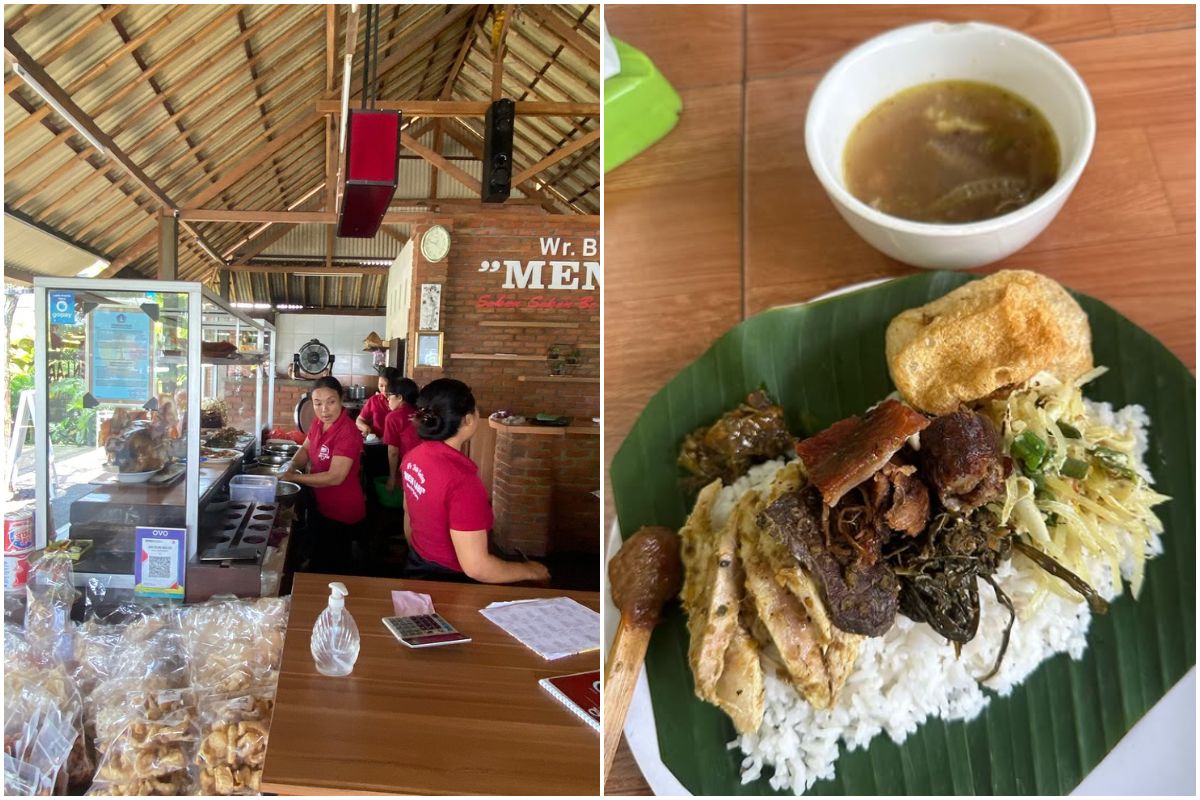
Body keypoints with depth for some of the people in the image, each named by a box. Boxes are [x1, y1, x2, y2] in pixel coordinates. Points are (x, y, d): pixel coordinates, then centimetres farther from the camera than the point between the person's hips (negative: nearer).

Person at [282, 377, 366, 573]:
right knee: (320, 563, 26)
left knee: (332, 570, 9)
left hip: (341, 514, -8)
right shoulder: (319, 421, -4)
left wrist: (294, 478, -23)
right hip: (323, 508, 8)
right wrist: (292, 467, -10)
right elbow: (306, 448, 11)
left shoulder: (347, 433, -29)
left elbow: (335, 477, -30)